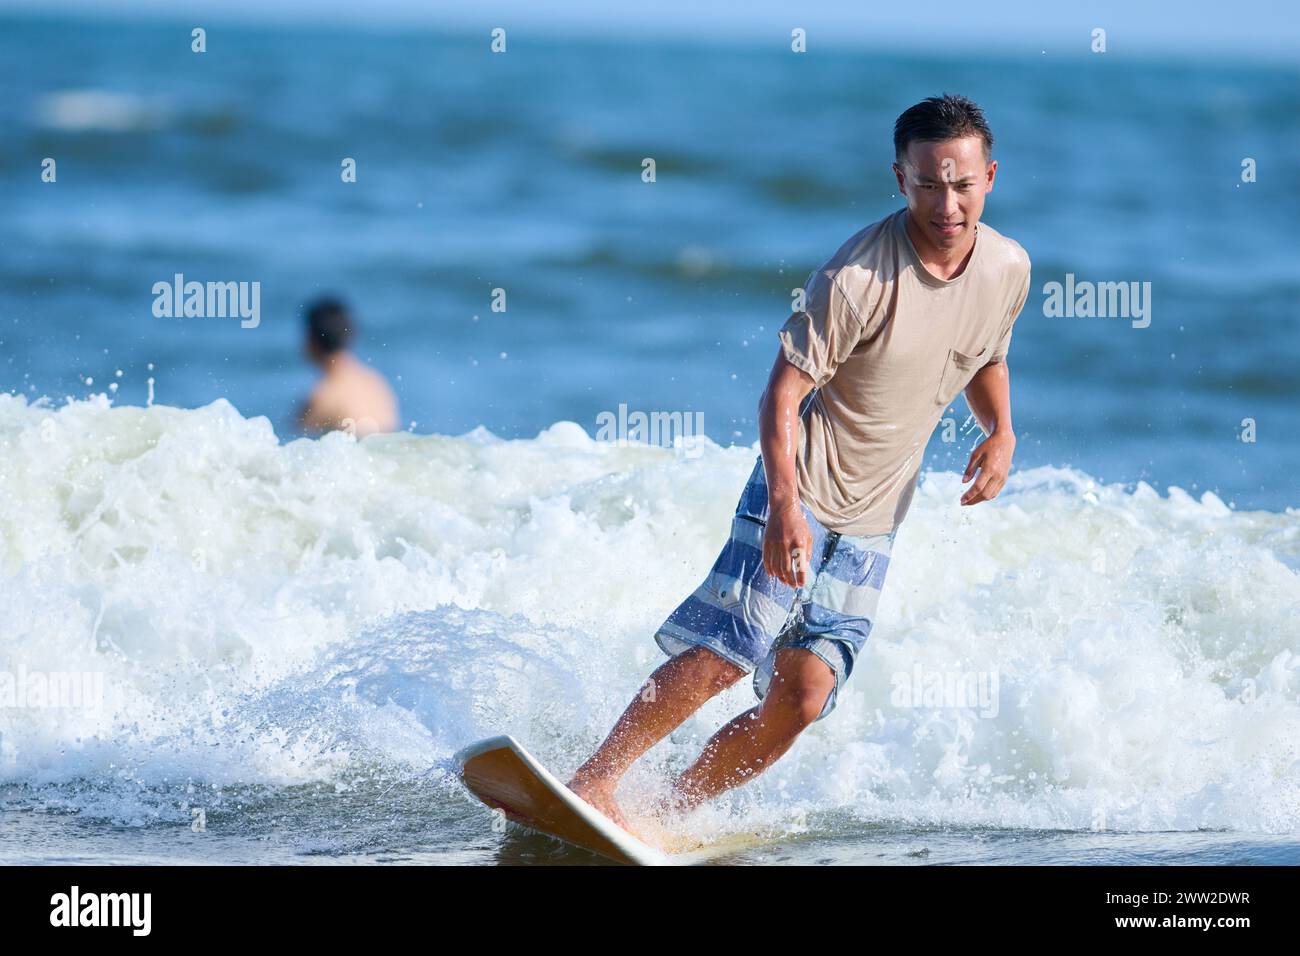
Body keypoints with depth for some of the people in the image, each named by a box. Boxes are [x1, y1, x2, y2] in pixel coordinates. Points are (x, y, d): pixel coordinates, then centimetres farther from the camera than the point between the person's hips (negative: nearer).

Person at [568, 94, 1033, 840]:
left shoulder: (1009, 269, -1)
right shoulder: (859, 276, -20)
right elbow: (782, 394, -18)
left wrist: (1001, 433, 1)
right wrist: (783, 502, -31)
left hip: (875, 521, 5)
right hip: (800, 491, -5)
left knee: (801, 695, -4)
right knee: (724, 652, -19)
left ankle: (672, 812, 8)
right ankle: (594, 780, -10)